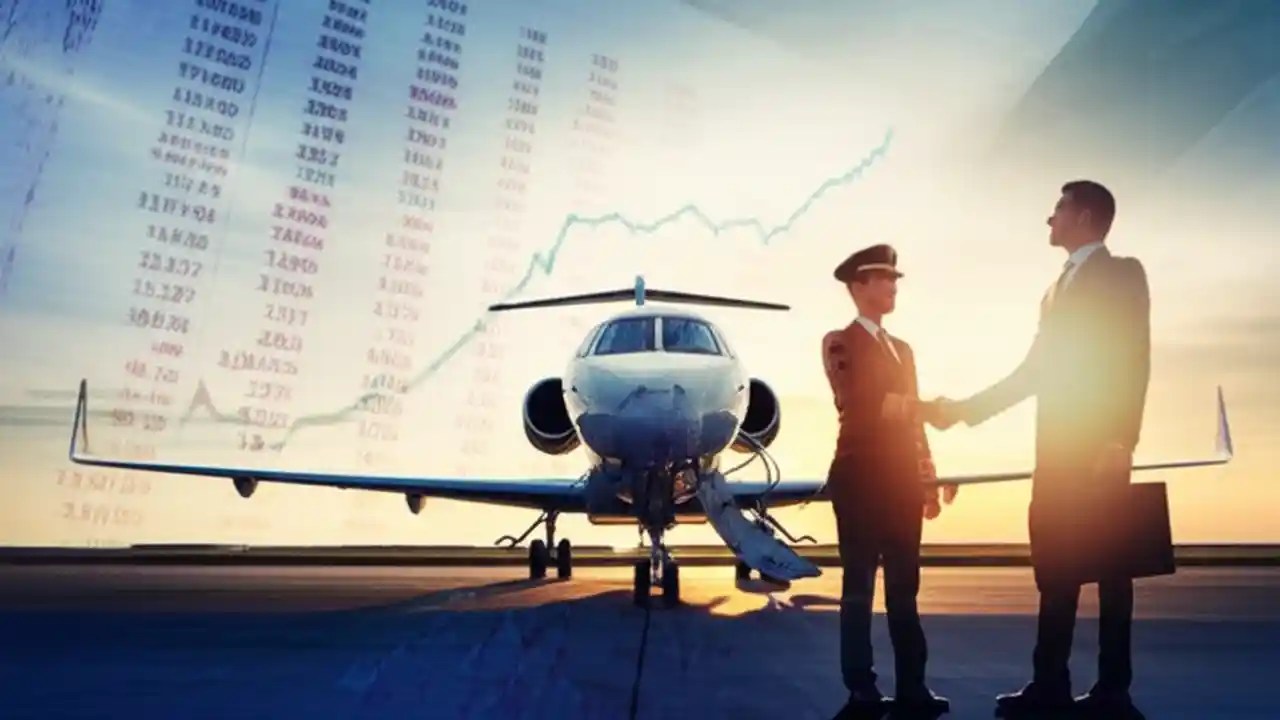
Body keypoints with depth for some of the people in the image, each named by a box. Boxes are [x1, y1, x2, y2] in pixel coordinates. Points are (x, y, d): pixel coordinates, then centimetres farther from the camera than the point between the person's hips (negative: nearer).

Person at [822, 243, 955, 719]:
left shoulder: (902, 349, 20)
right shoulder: (839, 343, -1)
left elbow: (911, 419, 19)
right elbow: (856, 405, -16)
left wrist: (928, 479, 14)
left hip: (902, 481, 7)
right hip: (860, 479, -6)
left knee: (904, 586, 10)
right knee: (859, 586, -1)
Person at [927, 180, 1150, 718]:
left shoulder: (1122, 273, 1)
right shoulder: (1059, 287, 23)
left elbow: (1133, 359, -10)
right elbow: (1035, 370, 20)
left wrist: (1120, 439, -20)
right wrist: (965, 409, 16)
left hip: (1100, 447, -7)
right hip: (1058, 447, 7)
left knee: (1107, 566, -1)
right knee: (1055, 566, 7)